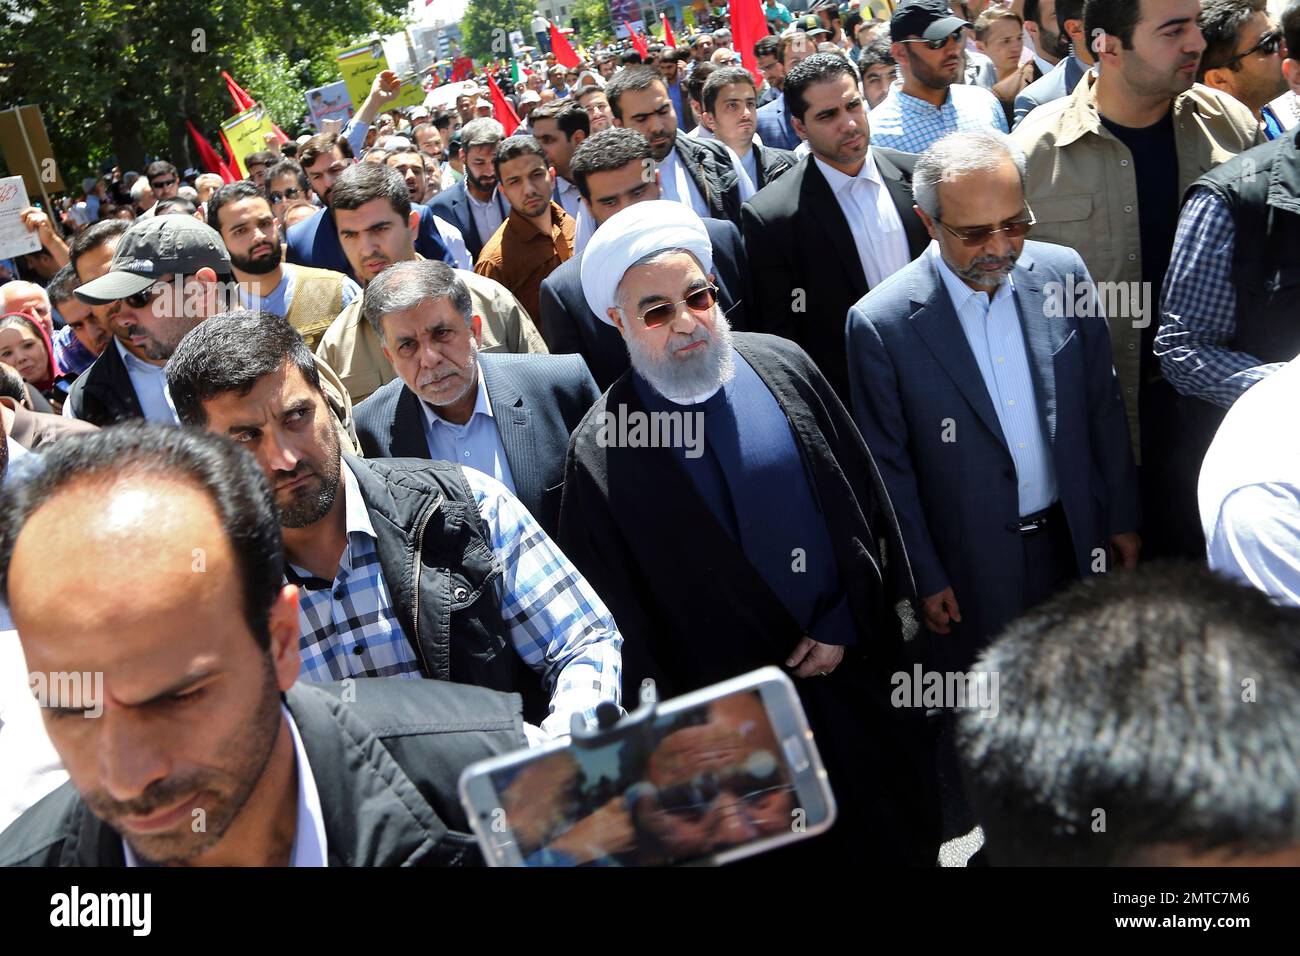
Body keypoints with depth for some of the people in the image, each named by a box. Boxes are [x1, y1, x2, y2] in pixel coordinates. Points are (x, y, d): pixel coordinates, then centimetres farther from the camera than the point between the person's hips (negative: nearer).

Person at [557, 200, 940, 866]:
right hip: (730, 710, -3)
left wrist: (846, 624, -3)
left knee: (888, 827, 22)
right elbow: (615, 614, -10)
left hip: (848, 659, 3)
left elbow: (860, 495, 1)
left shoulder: (782, 367, -7)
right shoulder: (601, 452, -16)